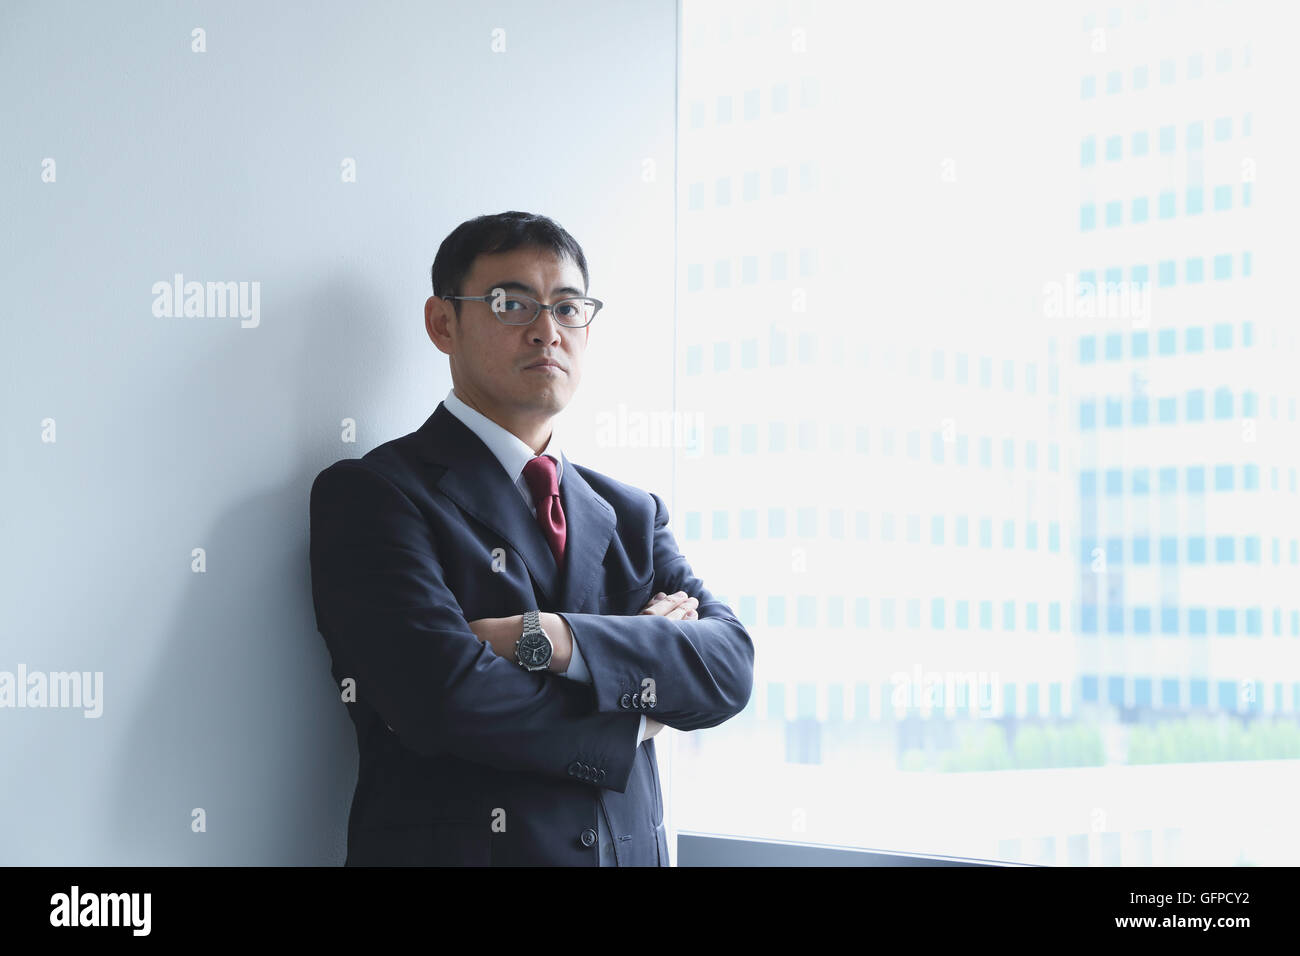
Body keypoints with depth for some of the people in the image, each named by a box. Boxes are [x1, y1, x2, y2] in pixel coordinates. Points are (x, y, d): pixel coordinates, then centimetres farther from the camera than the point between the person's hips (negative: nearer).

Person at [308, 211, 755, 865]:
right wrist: (632, 721, -8)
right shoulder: (369, 495, -7)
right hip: (456, 845, -5)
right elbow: (448, 700, -21)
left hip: (632, 848, 5)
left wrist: (543, 637, -19)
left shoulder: (632, 515, 10)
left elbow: (729, 666, -6)